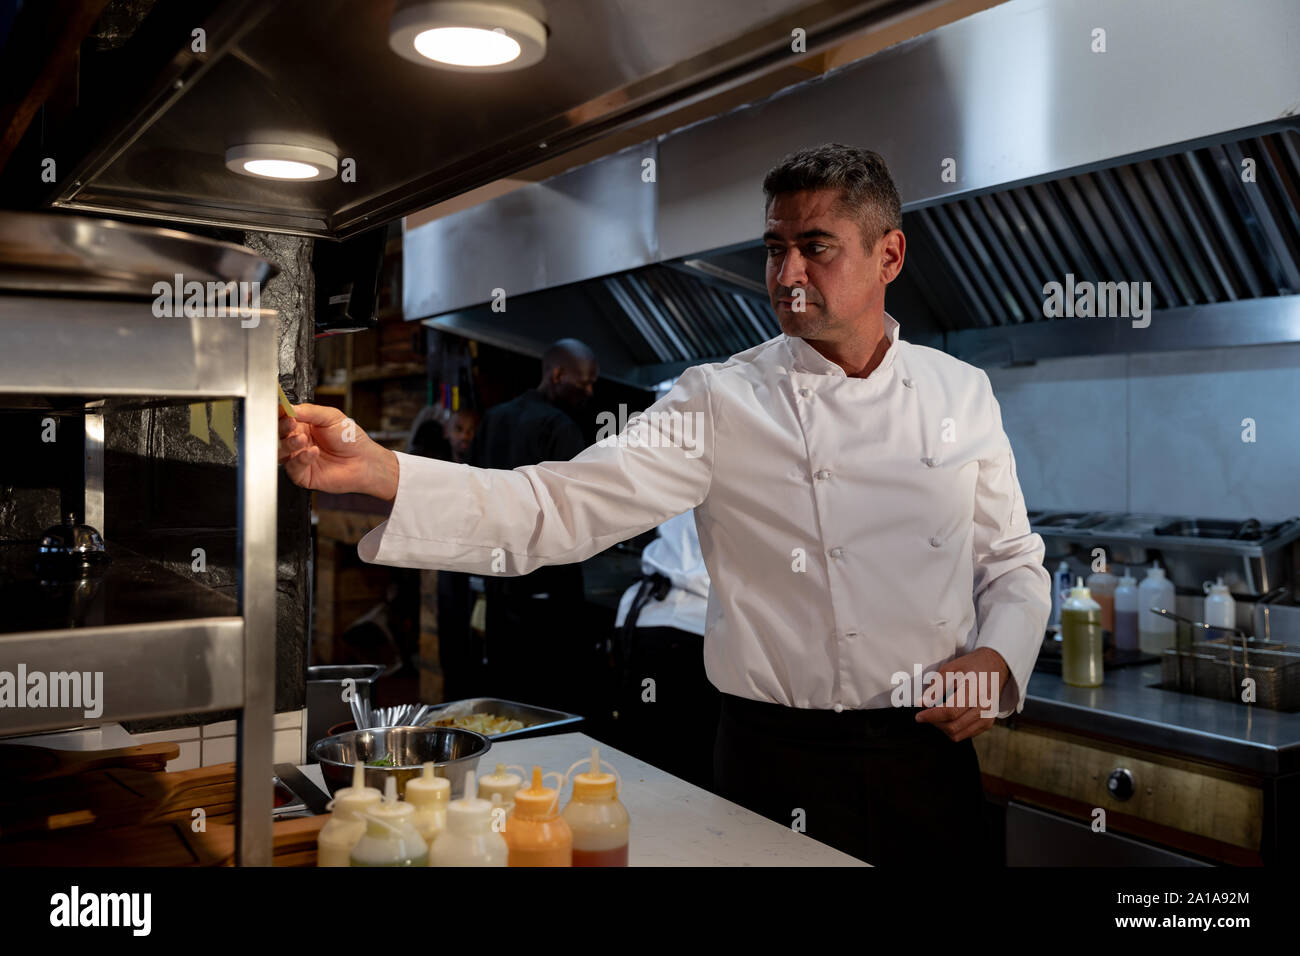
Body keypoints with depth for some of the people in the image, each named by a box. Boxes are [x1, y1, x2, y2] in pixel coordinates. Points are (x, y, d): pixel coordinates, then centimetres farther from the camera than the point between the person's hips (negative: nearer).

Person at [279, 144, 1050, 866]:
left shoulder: (963, 393, 3)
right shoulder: (721, 402, -8)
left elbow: (1014, 562, 12)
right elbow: (559, 508, -17)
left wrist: (996, 659, -9)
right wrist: (375, 470, -28)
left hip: (933, 752, 3)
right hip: (782, 766, -3)